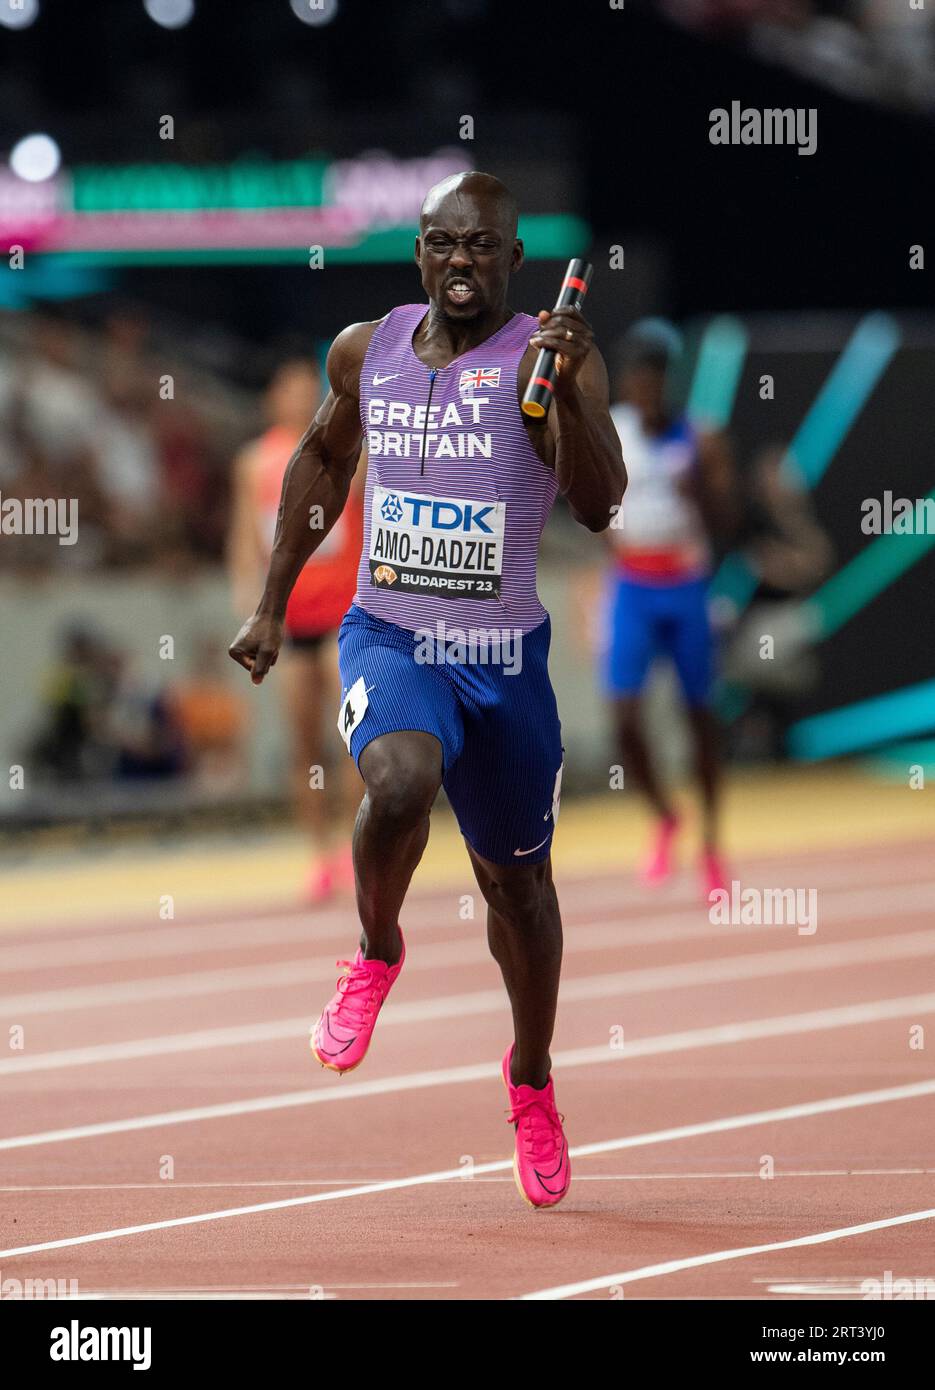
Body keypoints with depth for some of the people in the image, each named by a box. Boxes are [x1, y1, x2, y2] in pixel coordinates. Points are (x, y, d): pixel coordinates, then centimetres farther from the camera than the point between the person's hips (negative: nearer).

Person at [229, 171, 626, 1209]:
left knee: (517, 881, 13)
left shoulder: (551, 357, -8)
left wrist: (567, 392, -36)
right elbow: (323, 458, 22)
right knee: (401, 782, -32)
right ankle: (376, 953, -1)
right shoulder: (365, 352, 2)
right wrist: (273, 604, 22)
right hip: (388, 637, 0)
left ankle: (531, 1079, 38)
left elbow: (598, 507, -20)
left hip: (505, 655, 0)